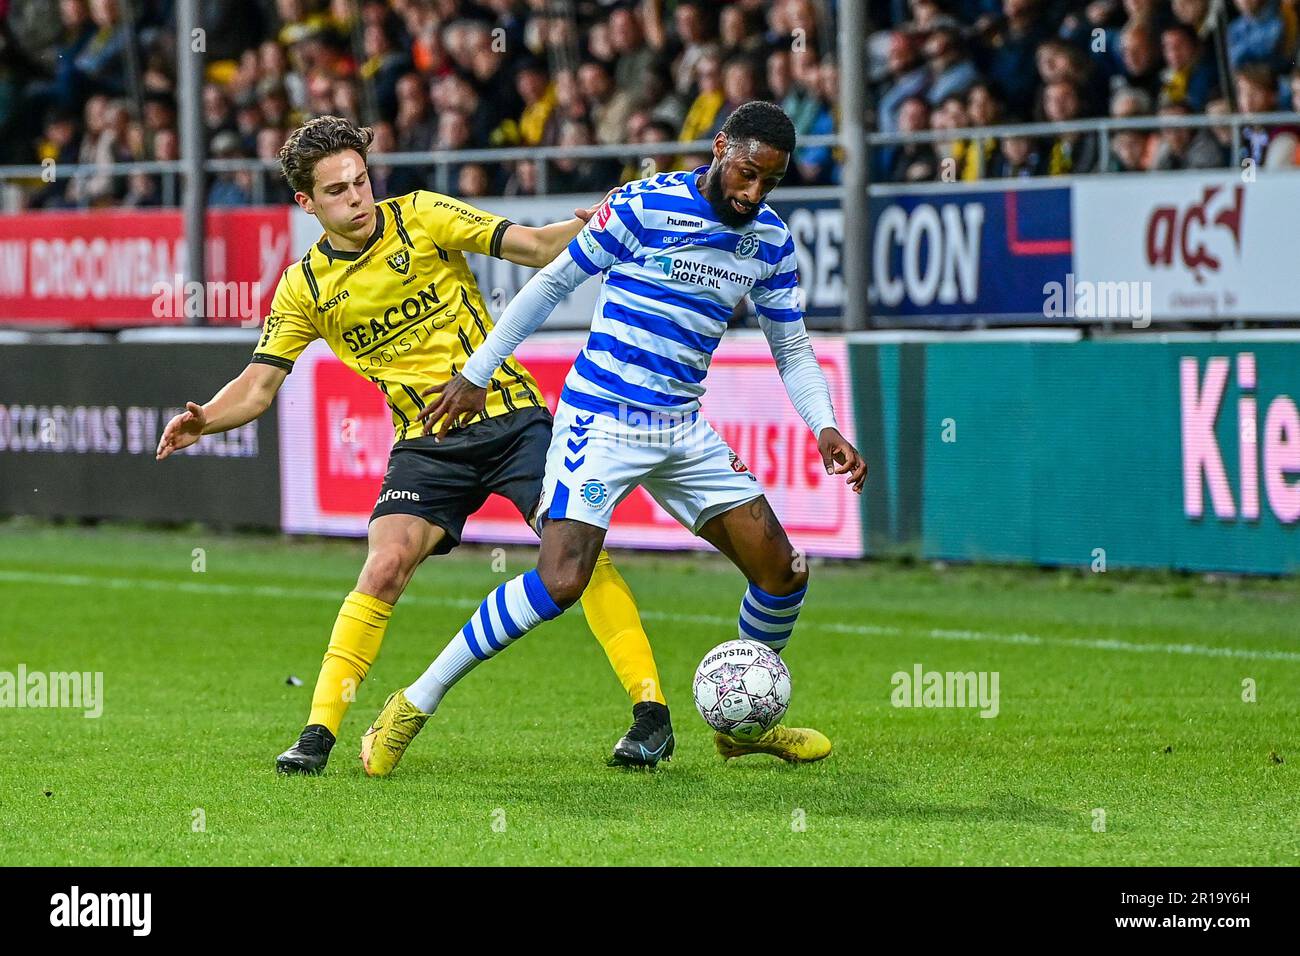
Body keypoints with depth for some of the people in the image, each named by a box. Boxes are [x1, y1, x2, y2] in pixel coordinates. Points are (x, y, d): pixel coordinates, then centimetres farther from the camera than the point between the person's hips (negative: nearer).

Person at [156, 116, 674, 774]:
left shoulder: (420, 218, -4)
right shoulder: (305, 287, 2)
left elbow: (535, 247, -8)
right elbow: (258, 386, 2)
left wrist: (591, 227, -28)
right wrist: (204, 420, -18)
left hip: (509, 416, -1)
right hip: (426, 444, 1)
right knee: (383, 570, -16)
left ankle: (650, 709, -7)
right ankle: (319, 733, -10)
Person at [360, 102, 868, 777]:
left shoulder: (770, 240, 5)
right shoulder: (644, 206, -12)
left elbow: (791, 348, 14)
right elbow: (553, 283, -4)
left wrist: (824, 427, -4)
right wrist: (476, 374, -3)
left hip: (683, 430, 6)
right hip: (599, 418, -6)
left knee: (783, 573, 1)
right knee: (561, 581, -21)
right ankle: (414, 705, -9)